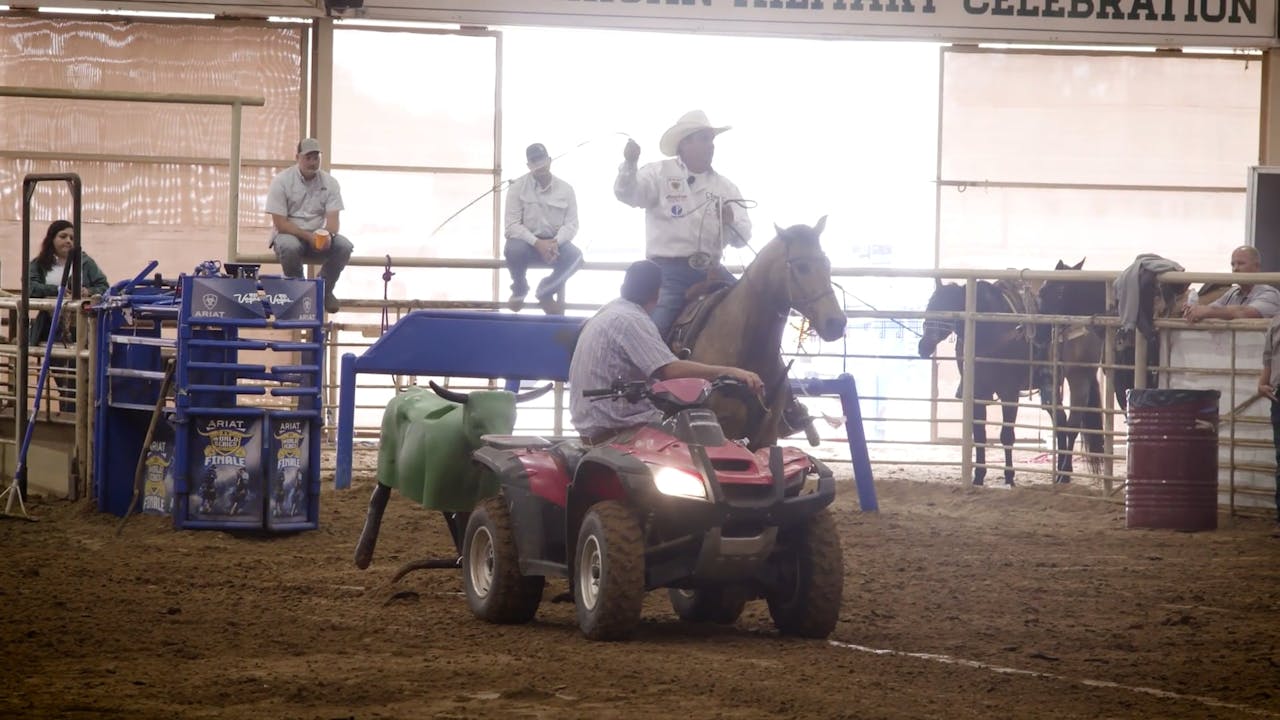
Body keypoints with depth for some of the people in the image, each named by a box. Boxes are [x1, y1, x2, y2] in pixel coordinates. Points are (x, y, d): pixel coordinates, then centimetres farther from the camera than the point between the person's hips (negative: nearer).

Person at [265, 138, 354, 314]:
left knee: (344, 246, -24)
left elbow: (333, 219, -9)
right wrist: (308, 236, -28)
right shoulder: (282, 181, -11)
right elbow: (280, 224, -15)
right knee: (289, 246, -38)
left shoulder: (329, 182, -2)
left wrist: (328, 235, -33)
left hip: (319, 236, 3)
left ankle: (324, 289, -1)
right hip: (288, 234, -3)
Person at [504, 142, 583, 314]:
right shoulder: (517, 188, -6)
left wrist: (555, 242, -24)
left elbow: (571, 224, -3)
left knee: (574, 257, -30)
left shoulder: (565, 189, 0)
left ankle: (545, 292, -1)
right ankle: (519, 289, -3)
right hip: (526, 241, -2)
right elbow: (512, 225, -13)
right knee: (514, 250, -37)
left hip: (554, 242, 2)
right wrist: (537, 243, -26)